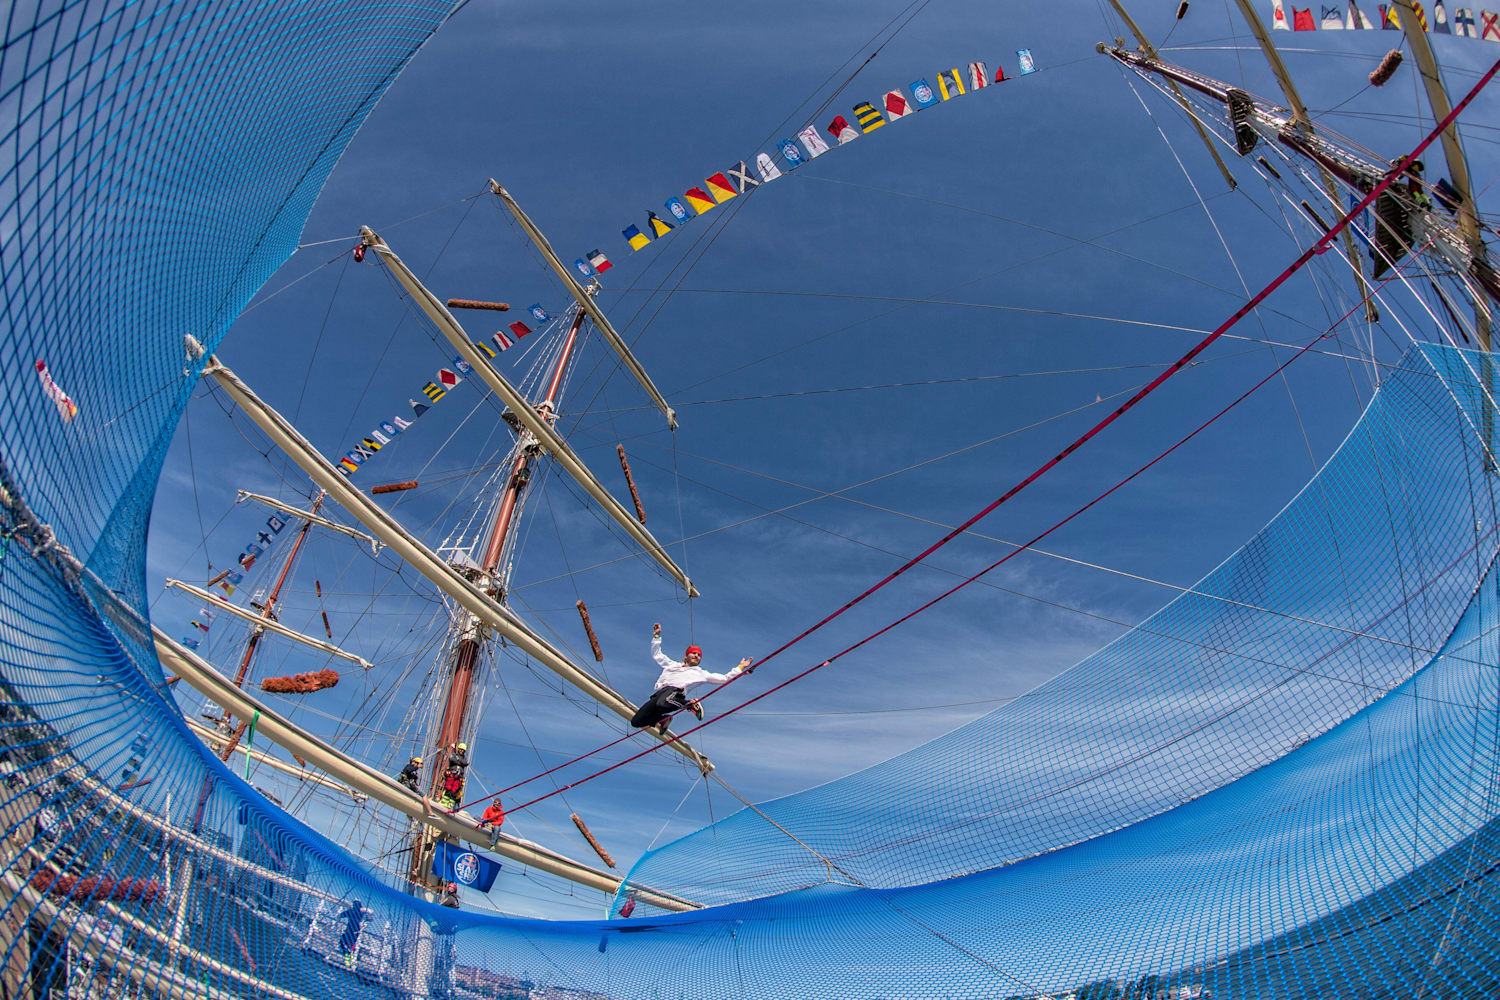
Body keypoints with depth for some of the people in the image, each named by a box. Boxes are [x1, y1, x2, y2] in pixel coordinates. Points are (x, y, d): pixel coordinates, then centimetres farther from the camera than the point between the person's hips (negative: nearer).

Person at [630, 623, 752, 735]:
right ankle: (664, 719, 15)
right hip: (659, 692, 4)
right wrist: (656, 636, 35)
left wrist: (740, 668, 20)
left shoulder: (701, 674, 26)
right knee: (636, 722, -10)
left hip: (675, 690, -4)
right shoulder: (673, 665, 34)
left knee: (662, 705, -42)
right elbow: (656, 654, 42)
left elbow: (725, 678, 25)